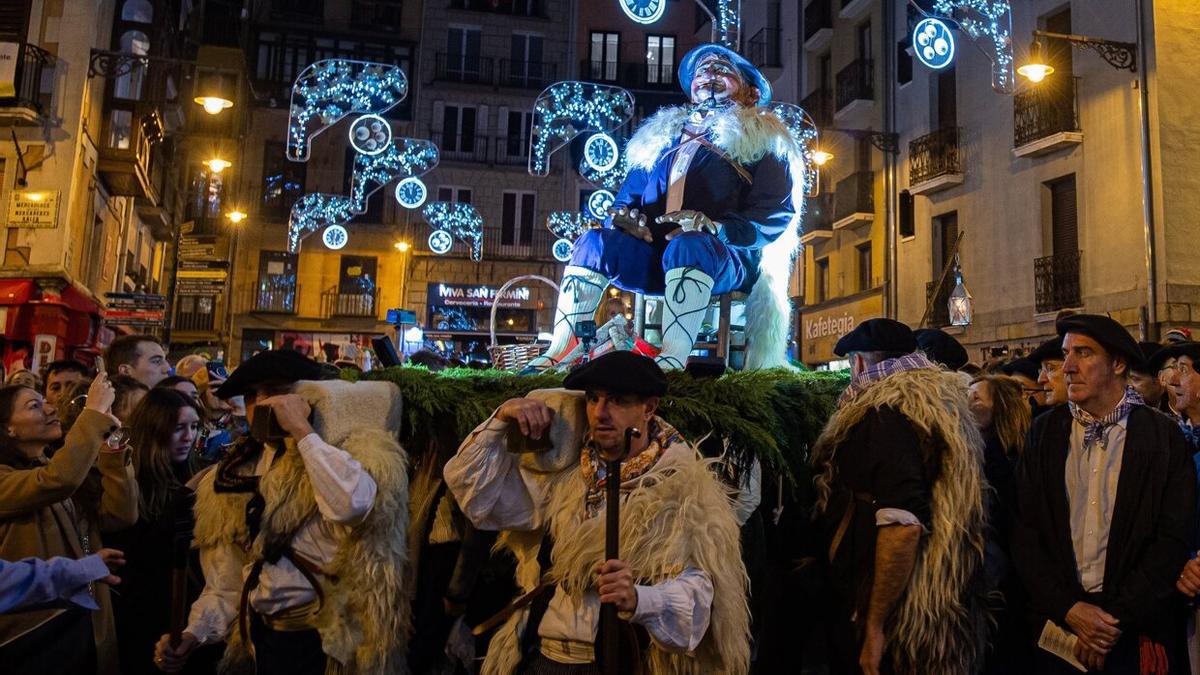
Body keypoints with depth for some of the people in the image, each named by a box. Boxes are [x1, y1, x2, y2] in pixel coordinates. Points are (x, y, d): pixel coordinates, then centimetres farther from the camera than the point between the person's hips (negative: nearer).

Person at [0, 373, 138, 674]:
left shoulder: (58, 468, 11)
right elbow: (58, 481, -34)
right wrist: (96, 411, -24)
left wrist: (111, 451, -9)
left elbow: (120, 515, -1)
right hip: (32, 631, -6)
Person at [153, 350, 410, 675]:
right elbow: (227, 579, 13)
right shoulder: (236, 471, 8)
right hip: (261, 638, 6)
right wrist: (194, 634, 1)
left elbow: (352, 506, -32)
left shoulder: (345, 449, -10)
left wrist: (302, 431, -23)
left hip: (327, 639, -5)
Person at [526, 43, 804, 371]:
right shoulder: (662, 132, 28)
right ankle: (559, 352, -26)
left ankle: (672, 359, -49)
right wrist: (623, 218, -1)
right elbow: (630, 192, 25)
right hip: (655, 254, 5)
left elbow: (777, 212, -3)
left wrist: (717, 228, -20)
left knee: (689, 245, -37)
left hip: (724, 257, -4)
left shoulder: (762, 138, 12)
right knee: (594, 241, -20)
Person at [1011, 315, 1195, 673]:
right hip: (1056, 620, 1)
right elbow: (1024, 529, -3)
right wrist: (1068, 608, -11)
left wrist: (1115, 617, -13)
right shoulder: (1044, 432, 0)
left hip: (1136, 628, -1)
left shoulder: (1164, 437, -4)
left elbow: (1175, 539, -8)